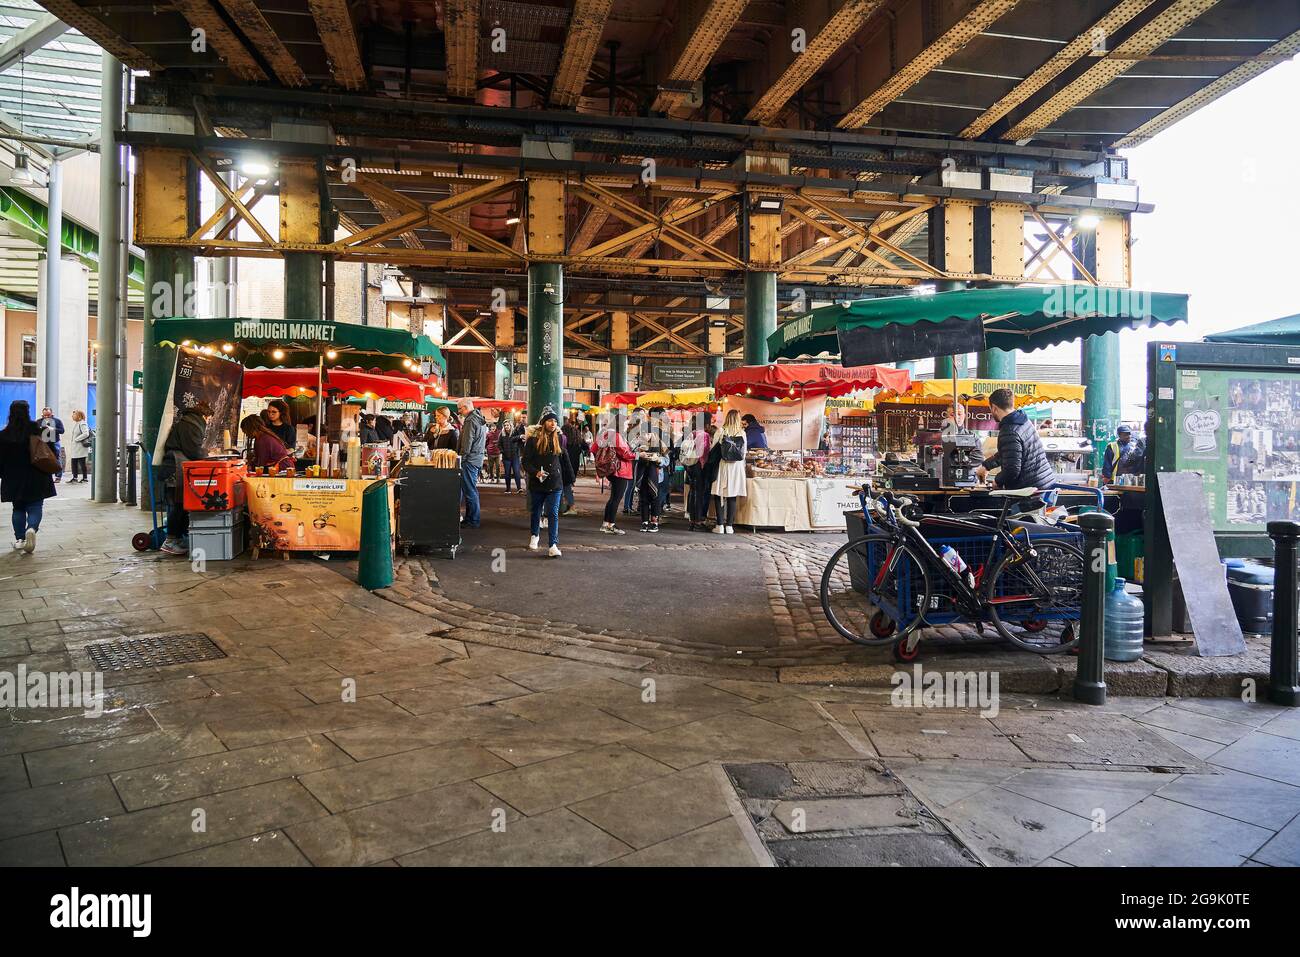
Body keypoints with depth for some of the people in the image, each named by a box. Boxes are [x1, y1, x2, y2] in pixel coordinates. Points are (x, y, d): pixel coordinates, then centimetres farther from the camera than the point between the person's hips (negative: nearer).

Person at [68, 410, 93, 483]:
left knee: (82, 463, -2)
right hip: (75, 447, 9)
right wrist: (71, 443, 14)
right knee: (74, 463, 10)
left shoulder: (82, 424, -14)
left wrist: (77, 439, -18)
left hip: (81, 447, -9)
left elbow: (86, 434, -25)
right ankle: (75, 478, 17)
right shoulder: (75, 423, 15)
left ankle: (85, 478, 6)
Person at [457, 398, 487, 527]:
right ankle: (470, 517, 22)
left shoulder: (470, 421, -16)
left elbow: (467, 444, -19)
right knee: (472, 489, 16)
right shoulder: (480, 419, 14)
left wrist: (462, 458, -13)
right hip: (479, 458, 10)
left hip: (470, 459, -10)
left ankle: (473, 520, 0)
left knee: (469, 490, -4)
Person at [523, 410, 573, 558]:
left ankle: (553, 545, -8)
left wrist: (569, 478, 14)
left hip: (555, 484, 1)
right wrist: (535, 472, -22)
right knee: (535, 511, 17)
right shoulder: (533, 439, -6)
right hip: (537, 483, -1)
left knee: (553, 514, -6)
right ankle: (535, 535, 41)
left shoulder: (559, 439, 5)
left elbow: (565, 461, 13)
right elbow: (526, 461, -6)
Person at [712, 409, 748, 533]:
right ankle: (729, 525, 5)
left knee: (719, 496, 5)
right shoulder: (742, 433, 0)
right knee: (732, 497, 6)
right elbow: (744, 451, 6)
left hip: (723, 466, -2)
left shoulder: (721, 432, -5)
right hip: (737, 466, 2)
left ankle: (720, 525, 0)